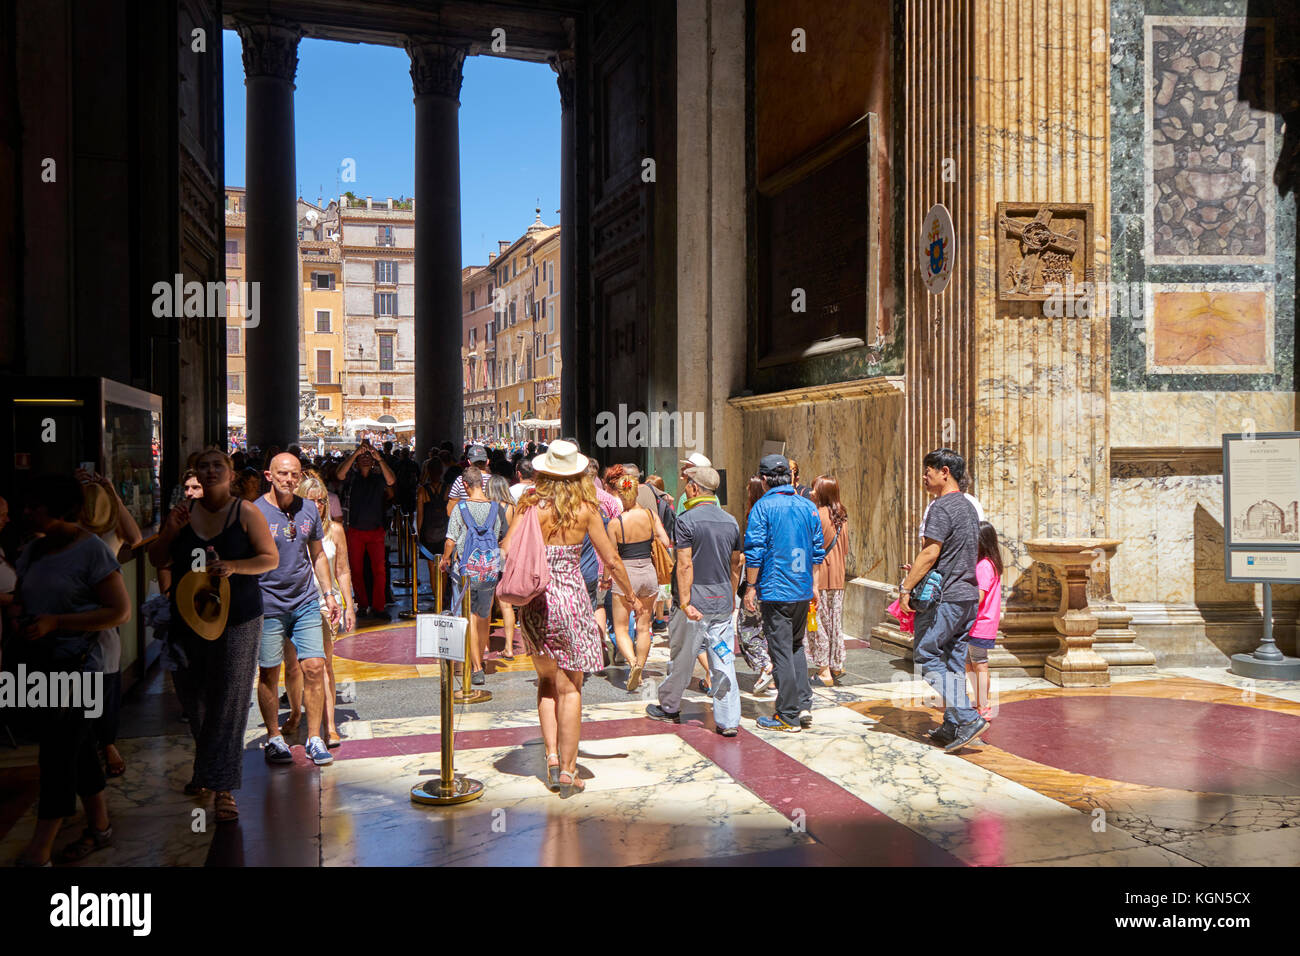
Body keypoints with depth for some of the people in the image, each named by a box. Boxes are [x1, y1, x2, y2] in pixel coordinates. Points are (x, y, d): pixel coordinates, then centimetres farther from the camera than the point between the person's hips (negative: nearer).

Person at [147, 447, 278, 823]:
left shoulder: (246, 512, -3)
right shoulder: (183, 512, 7)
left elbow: (270, 558, -4)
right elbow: (157, 560, 11)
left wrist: (233, 566, -20)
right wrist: (170, 531, -8)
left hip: (236, 619, -4)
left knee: (228, 701, -4)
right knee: (194, 698, 11)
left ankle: (223, 787, 1)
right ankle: (206, 768, 33)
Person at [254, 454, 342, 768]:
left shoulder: (309, 510, 6)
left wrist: (329, 594, 13)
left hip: (306, 601, 3)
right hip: (268, 604, -3)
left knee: (315, 667, -3)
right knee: (269, 672, 4)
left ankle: (314, 739, 8)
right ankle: (274, 738, 20)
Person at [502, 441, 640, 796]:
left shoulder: (529, 505, -4)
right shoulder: (586, 508, -5)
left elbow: (506, 551, -12)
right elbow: (611, 559, 0)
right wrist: (630, 595, 15)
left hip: (535, 599, 2)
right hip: (571, 597, -1)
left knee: (547, 681, 19)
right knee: (569, 688, 7)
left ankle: (552, 757, 10)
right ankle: (567, 770, 9)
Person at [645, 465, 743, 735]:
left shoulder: (687, 520, -10)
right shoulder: (730, 521, 7)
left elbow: (685, 564, -16)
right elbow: (735, 564, 14)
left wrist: (685, 602, -16)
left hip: (695, 602, -5)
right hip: (723, 602, 5)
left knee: (682, 658, 10)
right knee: (724, 661, 5)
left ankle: (669, 708, 27)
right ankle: (728, 721, 4)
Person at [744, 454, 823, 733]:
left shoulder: (763, 506, -9)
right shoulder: (808, 506, 8)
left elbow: (755, 552, -12)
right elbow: (817, 551, 12)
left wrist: (751, 588, -4)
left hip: (775, 591, -6)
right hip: (803, 591, 6)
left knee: (781, 652, 0)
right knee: (796, 646, 19)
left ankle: (789, 717, 5)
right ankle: (803, 705, 13)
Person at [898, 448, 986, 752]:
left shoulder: (942, 507, -13)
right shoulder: (968, 506, 15)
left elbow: (931, 552, -19)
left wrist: (906, 587, -13)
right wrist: (919, 571, 23)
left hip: (944, 598, -9)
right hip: (969, 594, 9)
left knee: (927, 655, -2)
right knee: (954, 661, 12)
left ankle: (967, 719, -9)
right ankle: (953, 728, 13)